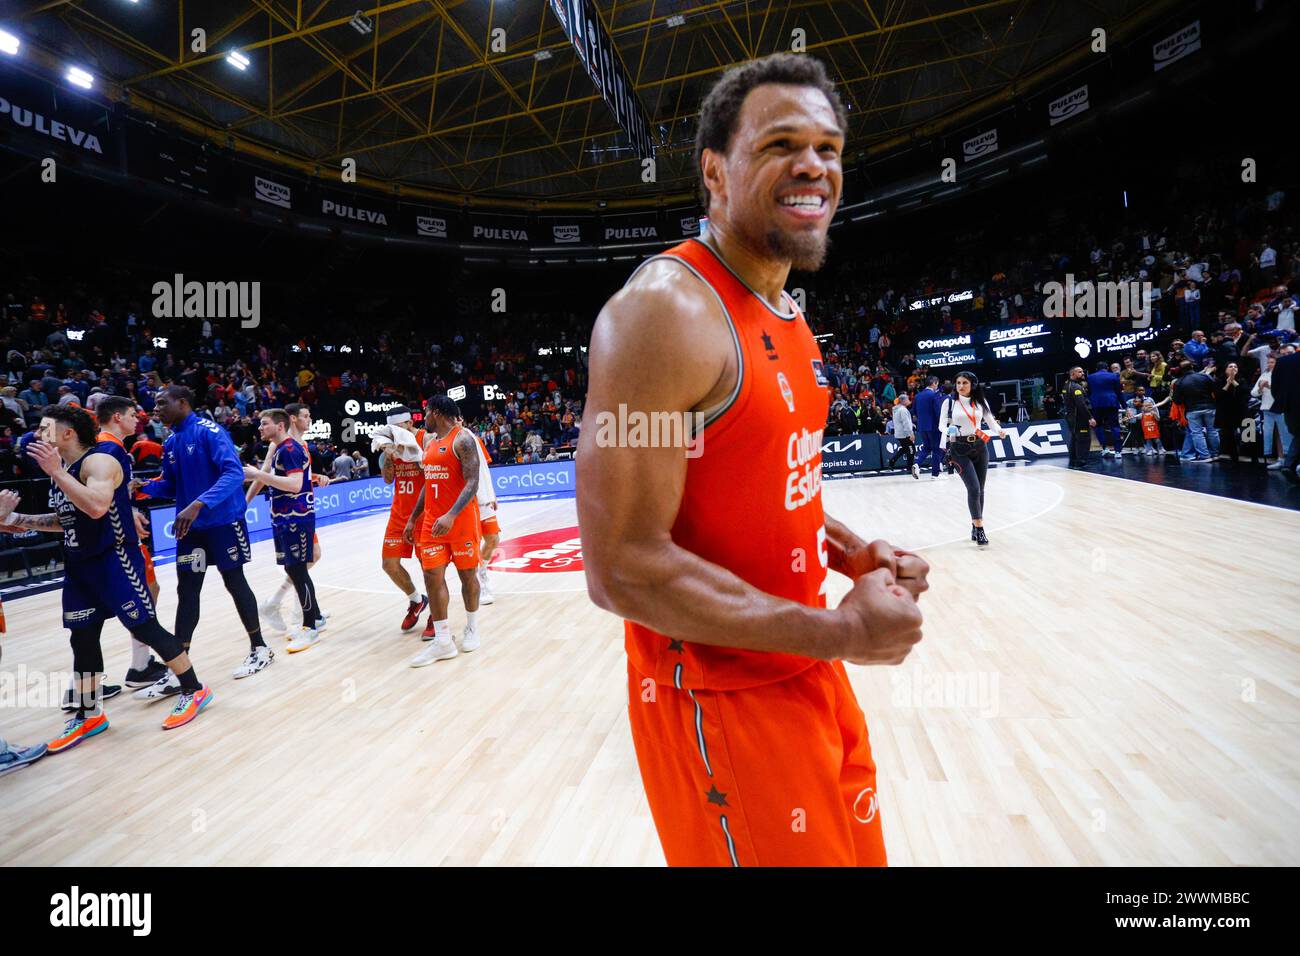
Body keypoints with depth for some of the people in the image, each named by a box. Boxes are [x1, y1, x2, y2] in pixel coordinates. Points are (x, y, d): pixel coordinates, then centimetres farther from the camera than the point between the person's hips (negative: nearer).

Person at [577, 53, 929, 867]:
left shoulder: (787, 317, 8)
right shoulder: (666, 310, -22)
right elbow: (621, 568, -26)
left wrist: (854, 554, 0)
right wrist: (838, 633, -20)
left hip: (811, 677, 9)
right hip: (721, 701, -9)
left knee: (854, 850, 24)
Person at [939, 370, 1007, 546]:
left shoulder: (980, 401, 4)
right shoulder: (950, 402, -3)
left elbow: (990, 419, 11)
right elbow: (942, 424, -1)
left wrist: (998, 430, -9)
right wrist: (948, 430, -23)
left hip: (979, 447, 4)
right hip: (959, 449, -4)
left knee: (980, 490, 8)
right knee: (973, 488, -14)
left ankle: (975, 525, 24)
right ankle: (979, 528, -7)